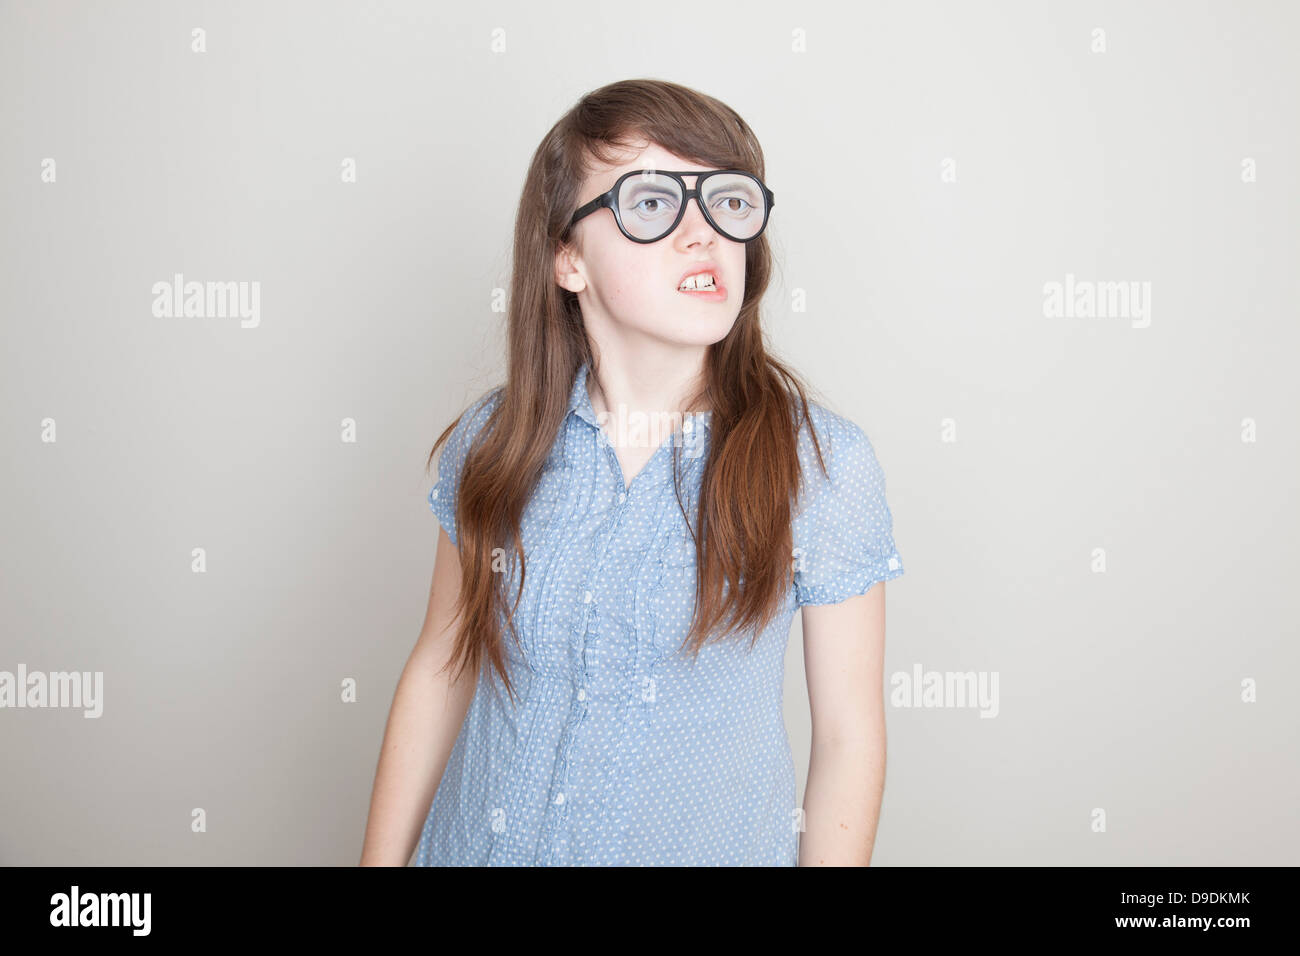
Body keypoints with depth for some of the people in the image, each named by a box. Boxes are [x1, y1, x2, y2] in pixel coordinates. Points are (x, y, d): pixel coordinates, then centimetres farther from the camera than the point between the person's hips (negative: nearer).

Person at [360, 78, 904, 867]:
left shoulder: (823, 464, -17)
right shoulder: (493, 444, -9)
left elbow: (848, 734, -11)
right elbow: (440, 669, 1)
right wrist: (383, 855, 3)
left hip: (714, 843, -2)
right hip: (484, 840, 2)